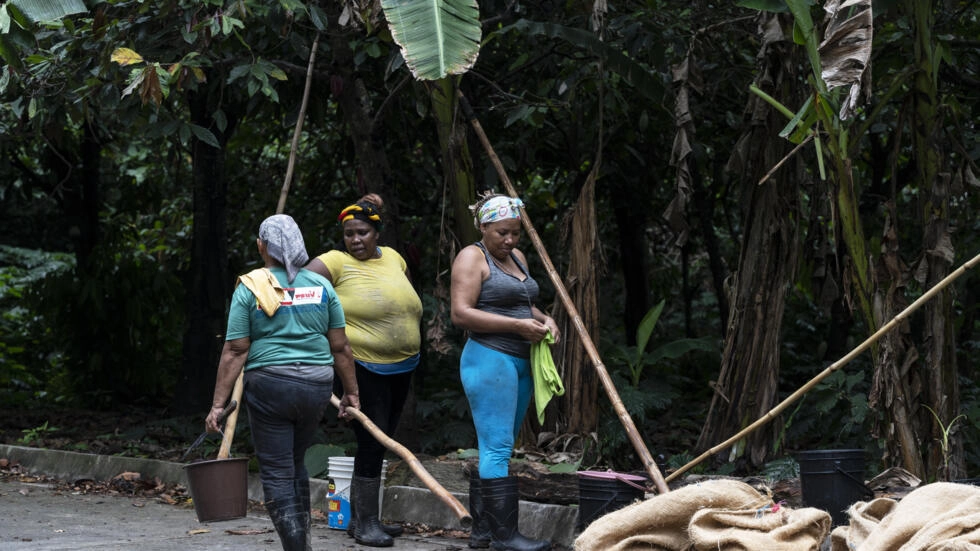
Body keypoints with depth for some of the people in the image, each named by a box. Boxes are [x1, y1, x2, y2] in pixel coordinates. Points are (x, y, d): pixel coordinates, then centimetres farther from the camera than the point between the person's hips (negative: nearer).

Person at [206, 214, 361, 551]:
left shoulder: (250, 288, -3)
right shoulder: (320, 286, 6)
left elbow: (235, 352, -6)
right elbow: (341, 347, 6)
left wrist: (218, 404, -5)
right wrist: (351, 393, 15)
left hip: (269, 384, -4)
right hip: (317, 385, 4)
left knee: (277, 474, 2)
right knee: (295, 463, 21)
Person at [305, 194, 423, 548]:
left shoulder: (393, 258, 9)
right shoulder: (335, 263, -10)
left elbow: (410, 303, 24)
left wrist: (410, 339, 20)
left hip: (401, 368, 7)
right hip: (363, 369, -7)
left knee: (380, 445, 13)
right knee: (372, 443, -9)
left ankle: (359, 516, 23)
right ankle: (365, 523, 0)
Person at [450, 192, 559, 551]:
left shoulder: (517, 257, 18)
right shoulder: (472, 258, -6)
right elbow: (460, 313, -16)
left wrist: (542, 319, 8)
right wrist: (518, 325, -19)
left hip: (520, 362, 9)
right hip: (490, 359, -9)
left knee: (495, 448, 10)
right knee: (498, 447, -11)